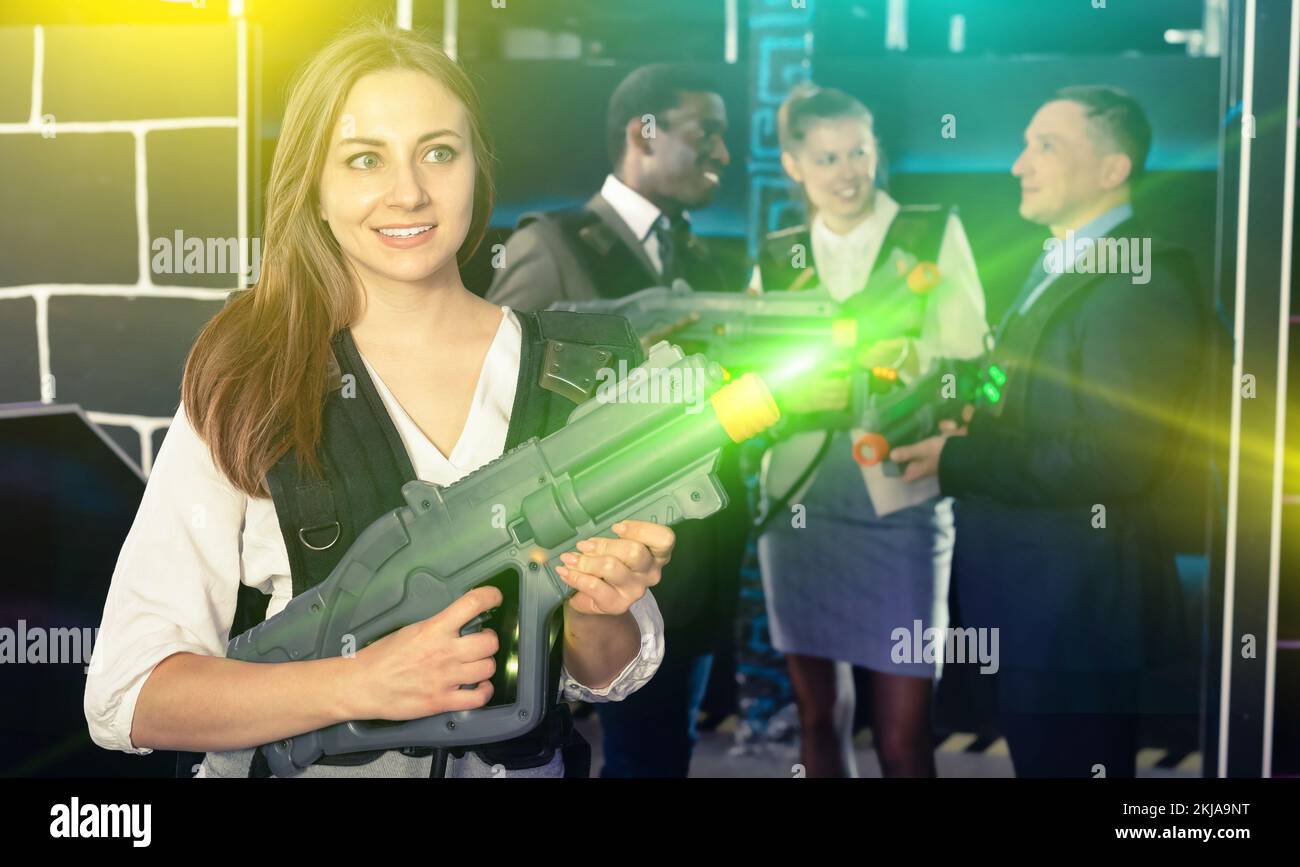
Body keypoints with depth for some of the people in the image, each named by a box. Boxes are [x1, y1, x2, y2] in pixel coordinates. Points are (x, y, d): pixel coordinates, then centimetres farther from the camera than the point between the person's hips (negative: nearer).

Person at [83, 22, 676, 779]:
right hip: (293, 765, -2)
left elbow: (606, 678, 7)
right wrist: (361, 683, -20)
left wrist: (594, 615, -13)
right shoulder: (243, 390, -6)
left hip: (523, 761, 3)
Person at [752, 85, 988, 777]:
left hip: (900, 507, -3)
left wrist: (908, 359, -20)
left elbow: (970, 368, -2)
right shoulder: (775, 259, 10)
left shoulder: (935, 234, 2)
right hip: (798, 505, 3)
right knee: (819, 717, 11)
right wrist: (793, 394, -12)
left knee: (902, 737, -2)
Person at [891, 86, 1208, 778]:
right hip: (1021, 589, 9)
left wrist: (962, 460, -19)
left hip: (1076, 601, -9)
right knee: (1036, 757, 20)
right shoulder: (1054, 268, 14)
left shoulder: (1143, 283, -18)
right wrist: (967, 424, -1)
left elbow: (1114, 458, -25)